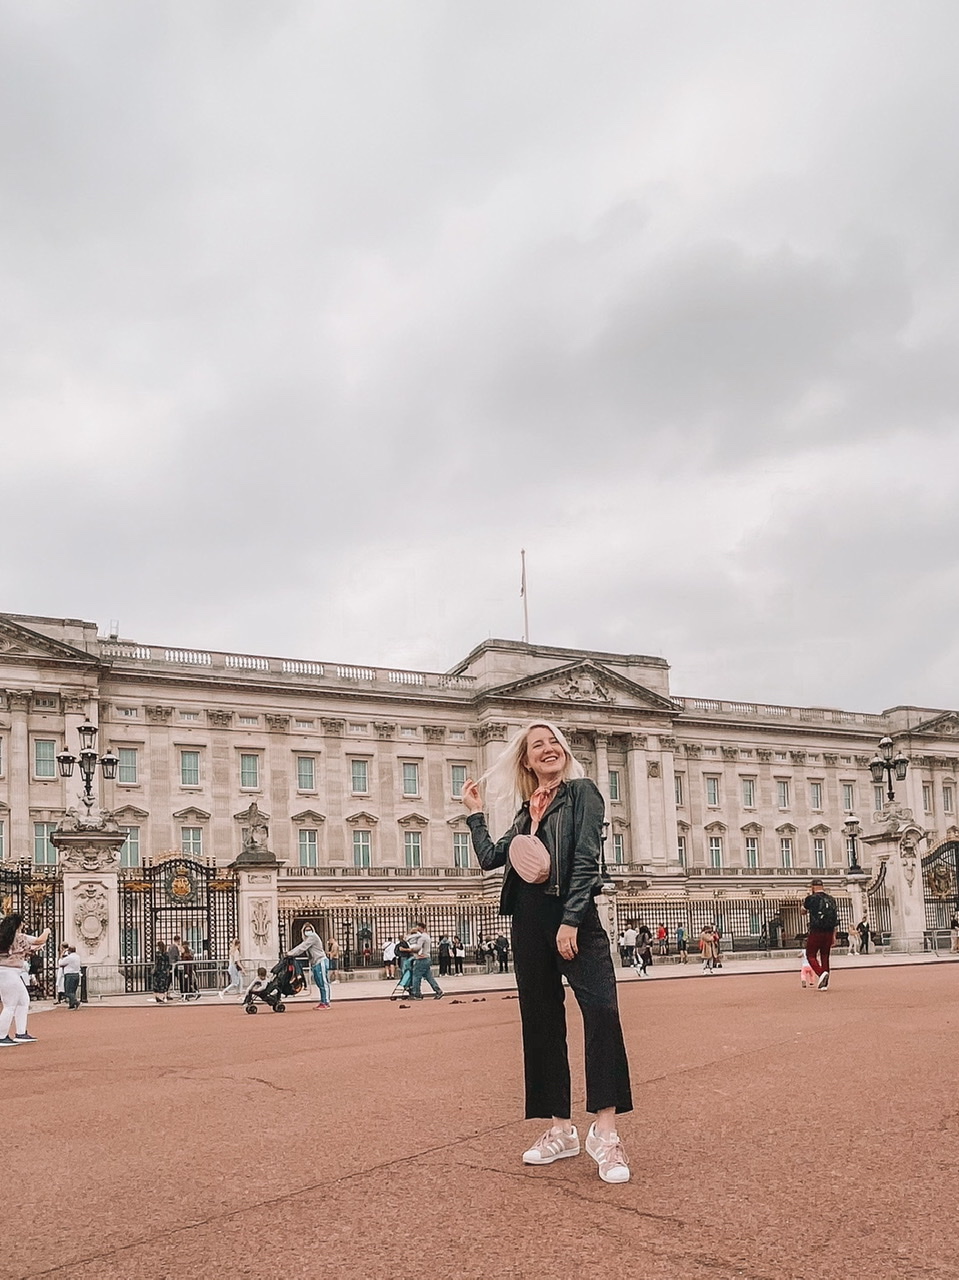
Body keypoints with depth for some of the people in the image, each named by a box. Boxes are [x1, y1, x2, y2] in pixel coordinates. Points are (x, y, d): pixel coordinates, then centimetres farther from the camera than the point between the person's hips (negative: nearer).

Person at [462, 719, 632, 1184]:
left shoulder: (581, 792, 1)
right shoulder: (527, 812, 18)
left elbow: (587, 860, -9)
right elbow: (490, 858, 15)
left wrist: (570, 921, -17)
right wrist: (474, 813, 21)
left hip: (573, 917, -6)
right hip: (529, 923, 7)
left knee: (601, 1010, -20)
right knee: (542, 1023, 8)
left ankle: (604, 1133, -19)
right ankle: (560, 1129, 15)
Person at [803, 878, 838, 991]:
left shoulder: (811, 898, -5)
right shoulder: (831, 899, 9)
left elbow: (803, 912, 14)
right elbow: (835, 918, 10)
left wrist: (804, 903, 36)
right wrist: (833, 936, 15)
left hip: (816, 932, -5)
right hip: (829, 932, 5)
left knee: (811, 955, 5)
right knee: (825, 956, 13)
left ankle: (821, 973, -21)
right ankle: (824, 984, 11)